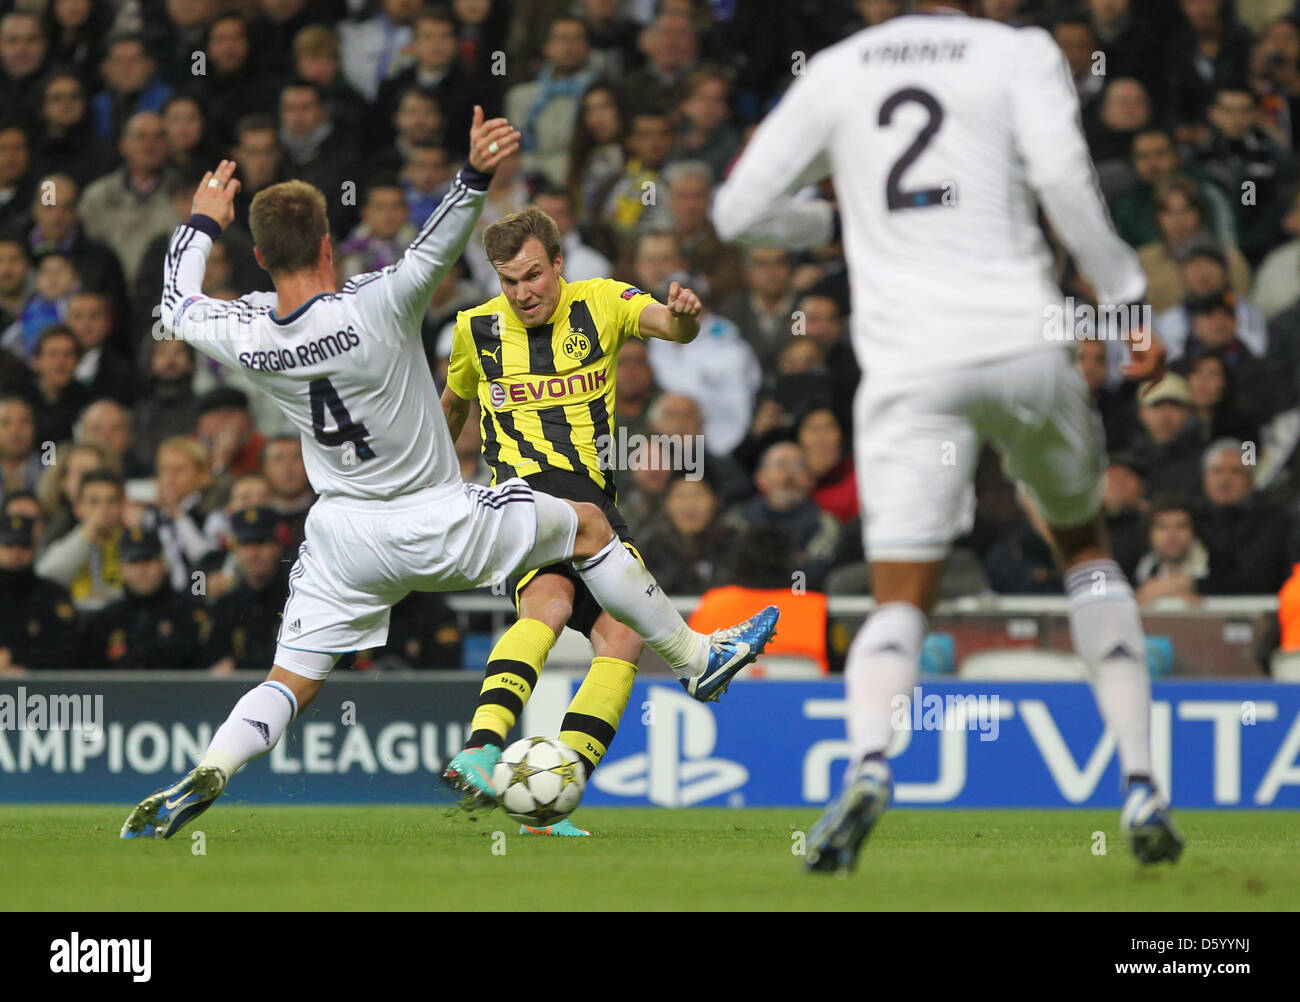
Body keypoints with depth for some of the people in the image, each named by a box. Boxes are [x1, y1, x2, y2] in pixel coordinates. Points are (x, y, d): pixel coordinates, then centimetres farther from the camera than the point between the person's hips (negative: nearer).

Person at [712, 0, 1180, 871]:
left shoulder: (837, 70, 12)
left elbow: (739, 211, 13)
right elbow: (1062, 175, -12)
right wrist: (1127, 298, -5)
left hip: (910, 366, 0)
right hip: (1025, 341, 0)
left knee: (901, 603, 1)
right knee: (1085, 546, 23)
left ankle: (868, 762, -32)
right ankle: (1142, 787, 14)